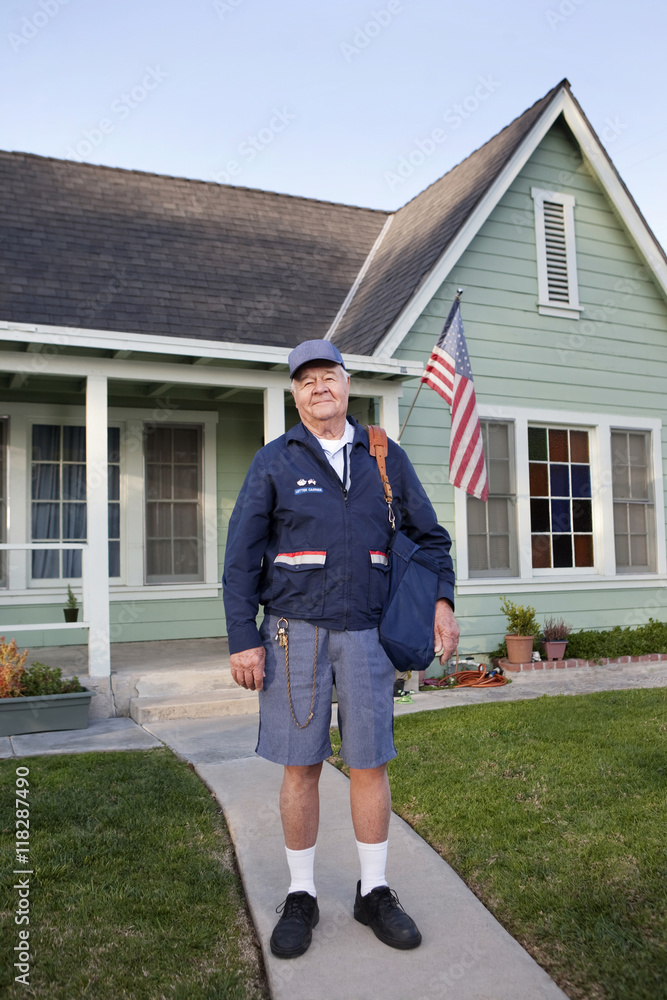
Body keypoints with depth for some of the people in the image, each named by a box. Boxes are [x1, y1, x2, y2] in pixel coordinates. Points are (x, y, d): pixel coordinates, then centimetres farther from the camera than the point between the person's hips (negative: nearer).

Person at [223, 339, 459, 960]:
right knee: (301, 767, 4)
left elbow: (428, 535, 16)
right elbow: (242, 555, -1)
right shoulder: (274, 461, 2)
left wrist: (442, 599, 2)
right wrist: (243, 639, -6)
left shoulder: (386, 459, 9)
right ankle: (301, 897, 21)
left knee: (370, 764, 6)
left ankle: (373, 893, 23)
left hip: (366, 633, 2)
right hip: (295, 631, -1)